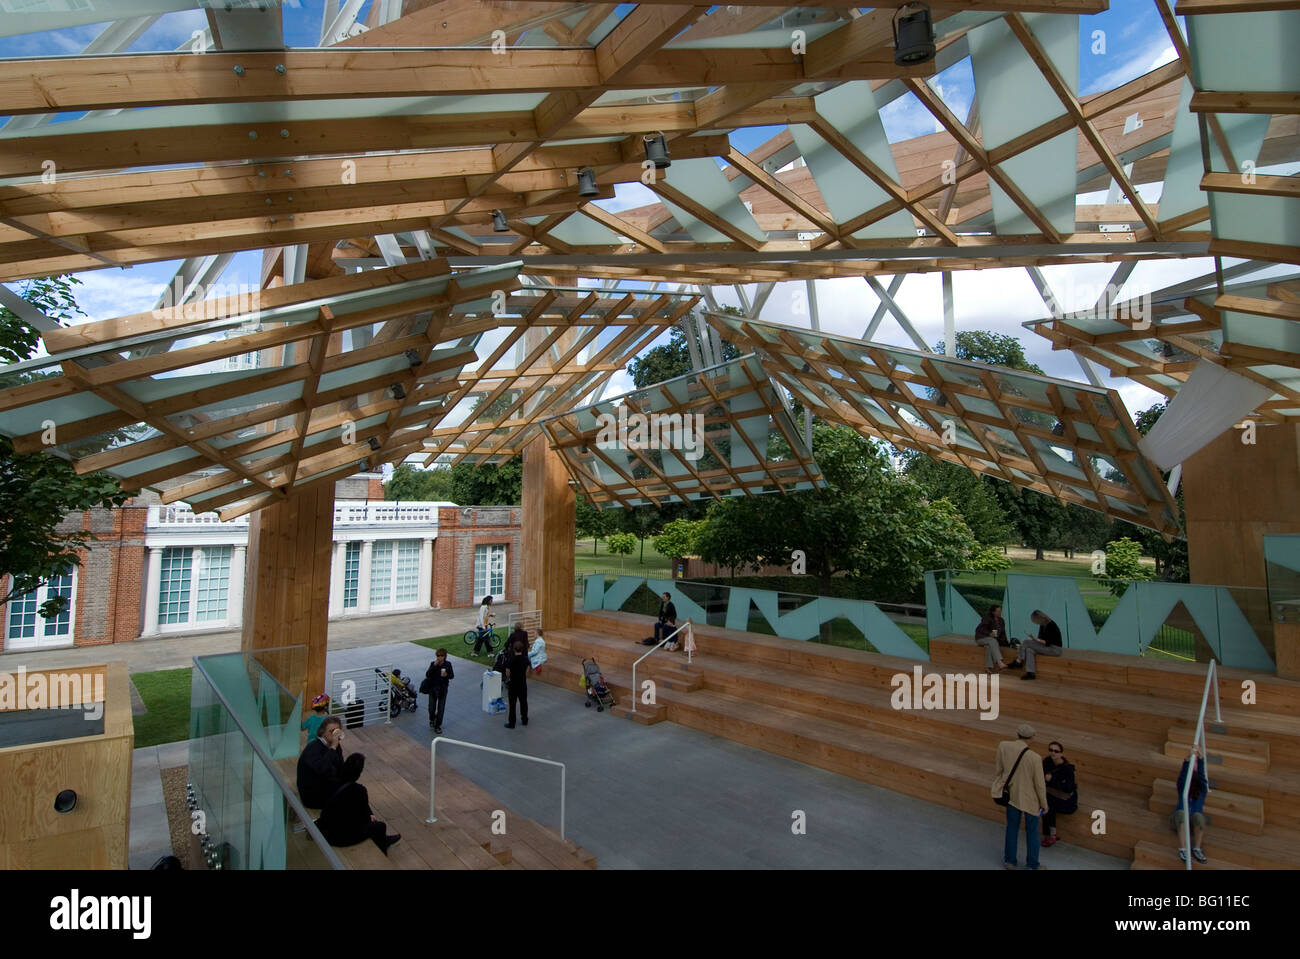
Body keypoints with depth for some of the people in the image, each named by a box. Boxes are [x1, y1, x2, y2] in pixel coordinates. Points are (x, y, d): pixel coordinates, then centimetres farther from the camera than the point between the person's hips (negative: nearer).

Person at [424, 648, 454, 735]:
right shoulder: (433, 664, -5)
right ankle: (432, 719, 44)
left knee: (440, 708, 3)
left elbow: (452, 676, -1)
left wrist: (446, 675, -23)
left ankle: (437, 726, 16)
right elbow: (427, 675, -14)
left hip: (442, 689, -1)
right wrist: (434, 666, -22)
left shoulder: (448, 664, -7)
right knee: (431, 707, 12)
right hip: (432, 688, 1)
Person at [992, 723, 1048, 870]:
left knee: (1012, 828, 20)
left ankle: (1010, 861, 34)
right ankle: (1032, 865, 35)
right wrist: (1044, 804, 2)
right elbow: (1040, 784, -15)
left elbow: (998, 770, -4)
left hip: (1012, 796, 3)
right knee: (1032, 832, 19)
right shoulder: (1035, 758, -26)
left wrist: (996, 791, 10)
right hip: (1030, 799, -3)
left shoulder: (1003, 746, -16)